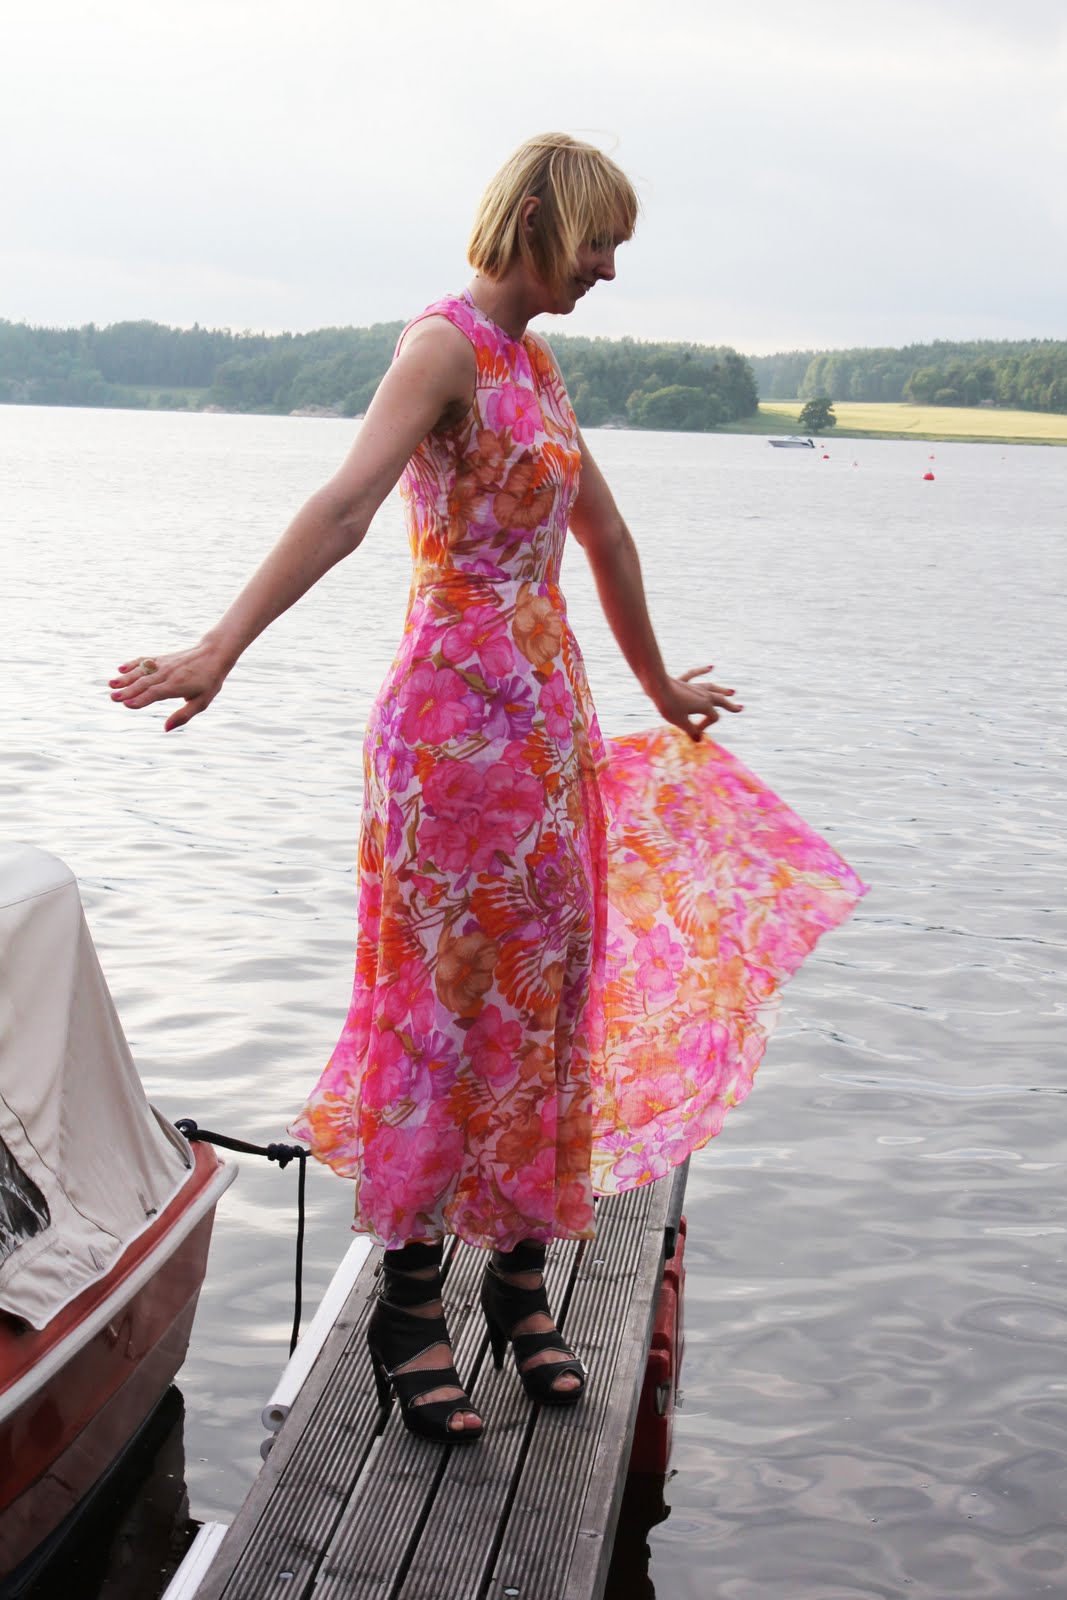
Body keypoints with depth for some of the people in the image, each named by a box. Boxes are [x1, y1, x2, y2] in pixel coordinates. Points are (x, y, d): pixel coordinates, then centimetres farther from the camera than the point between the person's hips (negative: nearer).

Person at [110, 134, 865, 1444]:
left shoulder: (538, 363, 17)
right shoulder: (445, 344, -10)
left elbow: (602, 530, 27)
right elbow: (347, 502, -25)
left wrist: (658, 687, 36)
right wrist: (224, 644, -38)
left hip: (549, 712, 8)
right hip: (457, 711, -8)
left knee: (545, 991, 10)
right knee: (445, 1000, -2)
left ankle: (520, 1276, 23)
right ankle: (407, 1301, 10)